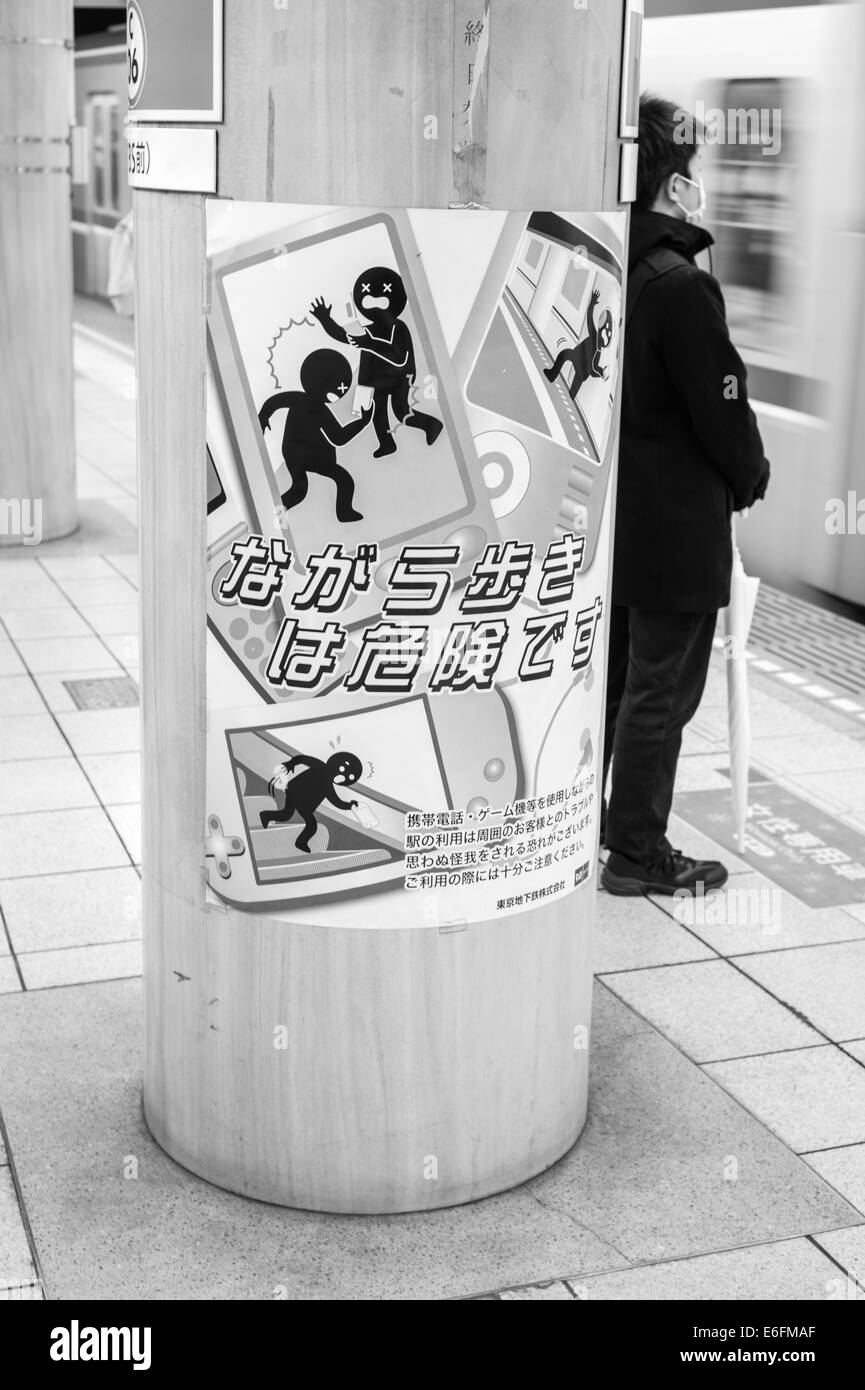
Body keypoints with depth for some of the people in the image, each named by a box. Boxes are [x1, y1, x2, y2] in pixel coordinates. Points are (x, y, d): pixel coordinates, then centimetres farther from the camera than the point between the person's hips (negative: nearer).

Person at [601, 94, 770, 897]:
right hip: (676, 527, -8)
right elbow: (722, 404, -17)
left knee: (606, 674, 19)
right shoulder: (681, 287, -21)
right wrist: (750, 480, 1)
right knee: (661, 693, 3)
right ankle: (639, 855, 13)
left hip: (611, 512, 8)